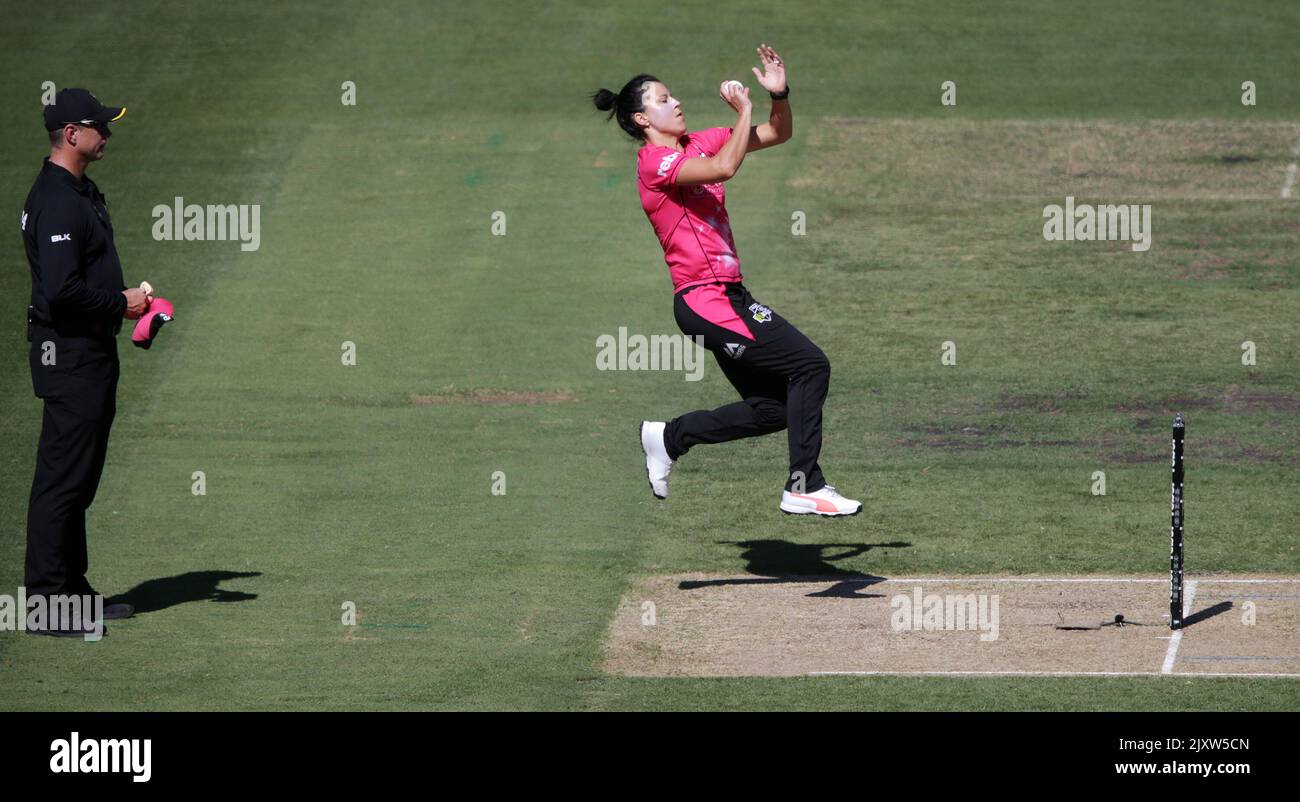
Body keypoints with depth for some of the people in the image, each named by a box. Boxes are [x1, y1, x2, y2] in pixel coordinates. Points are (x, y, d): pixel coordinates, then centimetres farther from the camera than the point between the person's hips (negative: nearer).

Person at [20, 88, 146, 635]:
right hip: (70, 356, -11)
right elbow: (61, 290, -26)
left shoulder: (80, 193, 16)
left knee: (79, 478, 16)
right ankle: (45, 604, -5)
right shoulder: (57, 201, -18)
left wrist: (125, 302, 8)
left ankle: (72, 589, 23)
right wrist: (121, 304, -14)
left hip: (91, 352, 11)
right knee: (61, 479, -7)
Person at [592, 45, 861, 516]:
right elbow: (724, 168, -27)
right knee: (811, 365, -15)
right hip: (703, 297, -9)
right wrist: (744, 111, -15)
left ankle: (669, 437, 20)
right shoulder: (654, 160, -10)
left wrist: (779, 94, -1)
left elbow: (779, 134, 18)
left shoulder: (700, 143, 15)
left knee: (774, 409, 9)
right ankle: (804, 488, -12)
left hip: (729, 296, 9)